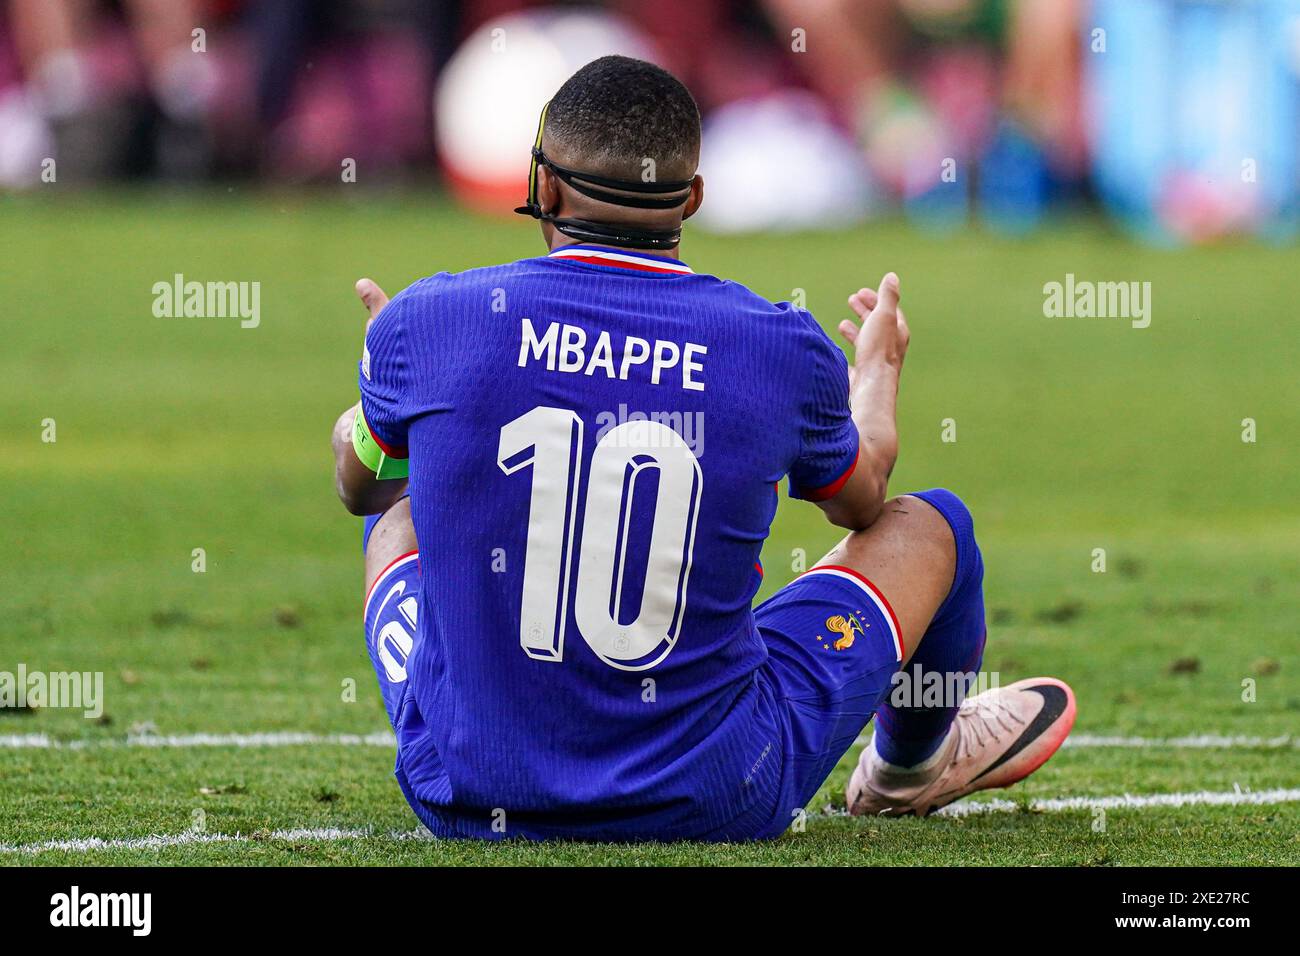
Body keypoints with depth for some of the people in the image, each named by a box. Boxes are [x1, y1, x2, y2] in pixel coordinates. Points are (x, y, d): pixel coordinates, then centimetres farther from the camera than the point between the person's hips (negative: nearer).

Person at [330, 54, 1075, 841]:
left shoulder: (426, 324, -10)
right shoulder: (784, 350, -11)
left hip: (463, 797, 2)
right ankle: (914, 764, 52)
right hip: (708, 800, -1)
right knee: (929, 526, 20)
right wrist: (877, 372, 37)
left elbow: (359, 484, 14)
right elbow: (859, 500, 13)